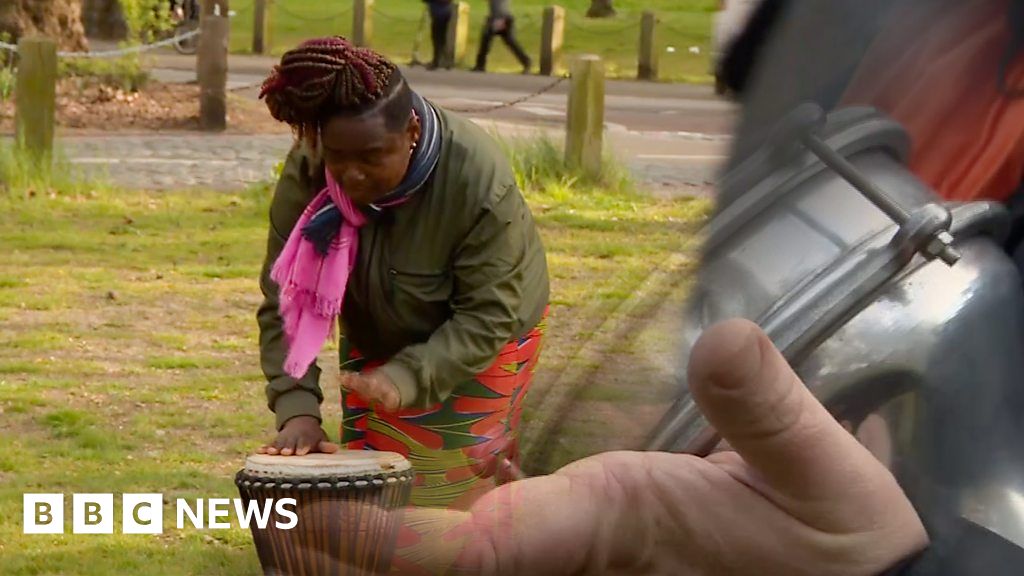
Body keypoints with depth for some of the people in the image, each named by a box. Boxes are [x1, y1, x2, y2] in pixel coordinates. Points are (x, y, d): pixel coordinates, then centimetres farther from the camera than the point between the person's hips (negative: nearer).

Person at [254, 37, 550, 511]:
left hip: (477, 349, -3)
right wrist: (297, 409, -35)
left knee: (456, 487, -2)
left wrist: (406, 379, -44)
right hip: (374, 341, 3)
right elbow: (283, 303, -23)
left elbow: (487, 318, -30)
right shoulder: (306, 174, -27)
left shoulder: (479, 183, -35)